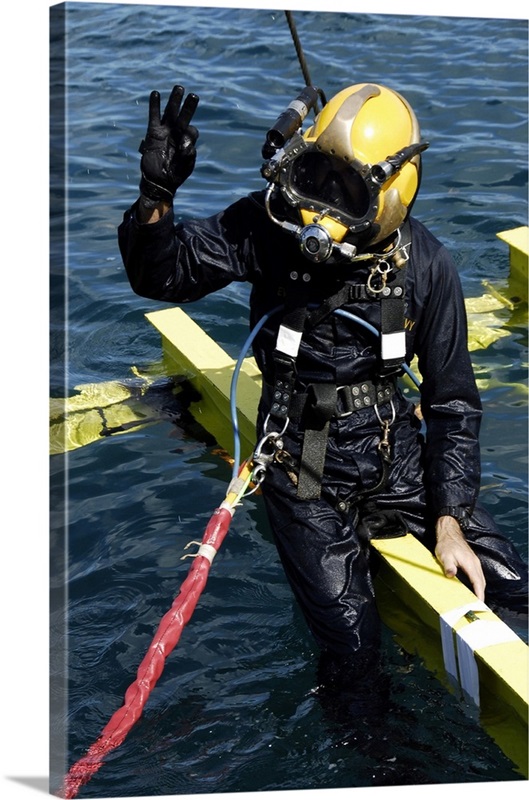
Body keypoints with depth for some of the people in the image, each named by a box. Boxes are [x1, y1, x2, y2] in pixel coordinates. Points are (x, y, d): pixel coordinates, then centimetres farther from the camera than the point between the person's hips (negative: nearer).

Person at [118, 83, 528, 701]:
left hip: (393, 451, 2)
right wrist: (156, 195, -34)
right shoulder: (273, 226, -12)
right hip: (305, 467, -2)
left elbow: (453, 399, -2)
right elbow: (161, 275, -13)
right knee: (353, 651, -9)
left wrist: (450, 520, -7)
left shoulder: (425, 266, -8)